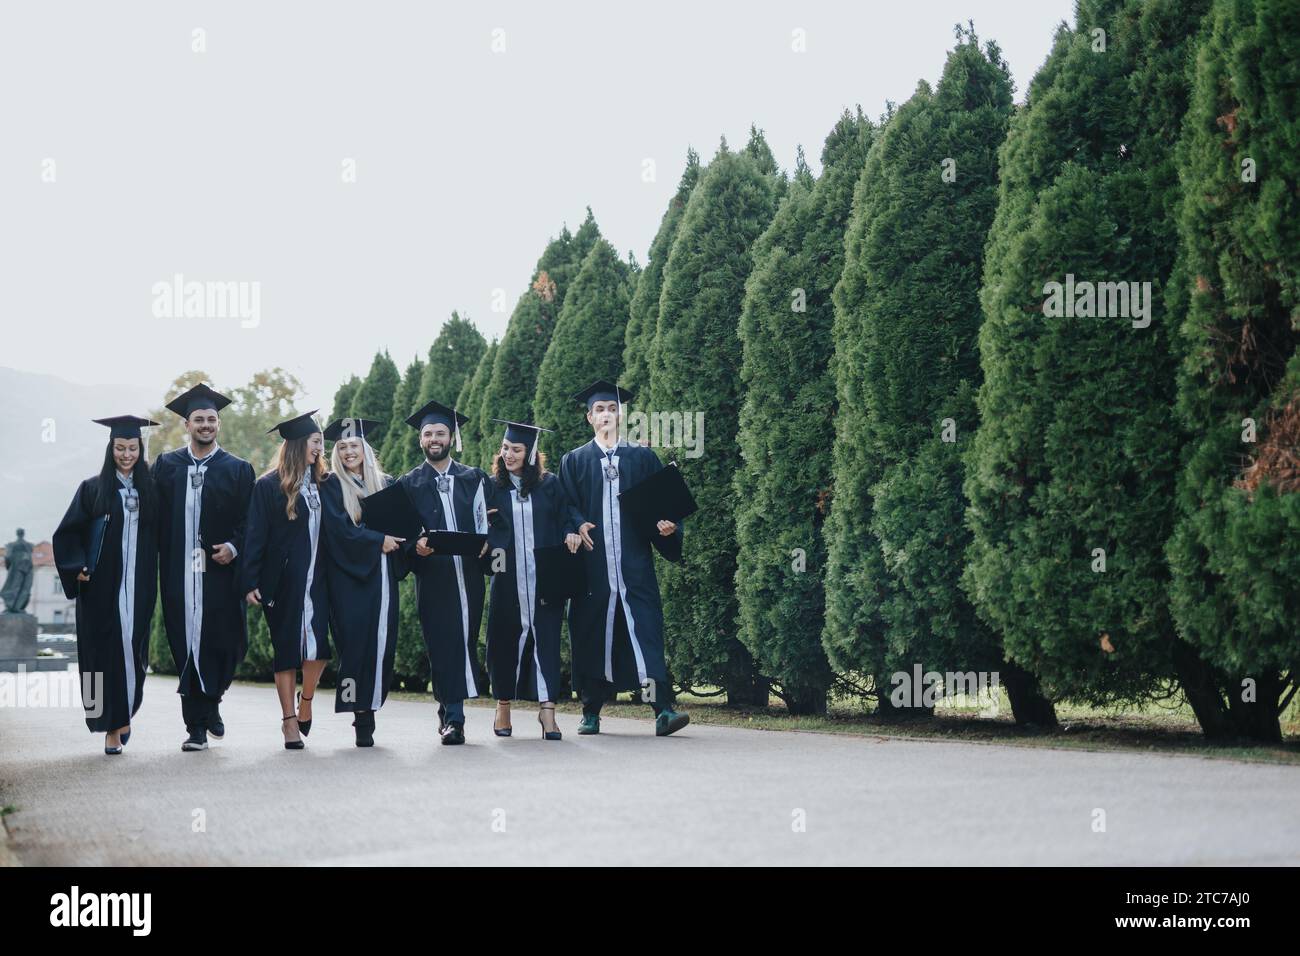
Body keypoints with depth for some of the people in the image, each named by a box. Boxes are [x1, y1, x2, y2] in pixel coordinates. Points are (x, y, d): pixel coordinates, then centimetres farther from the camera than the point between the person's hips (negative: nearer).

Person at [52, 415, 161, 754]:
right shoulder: (93, 490, 2)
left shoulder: (149, 491, 8)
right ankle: (112, 727, 3)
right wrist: (78, 568, -10)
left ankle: (126, 713, 23)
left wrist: (152, 580, 3)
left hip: (137, 588, 2)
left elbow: (158, 537, 13)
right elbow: (68, 533, 2)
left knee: (134, 650, 3)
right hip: (101, 588, -2)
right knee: (105, 652, -2)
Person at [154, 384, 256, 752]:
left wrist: (234, 546, -13)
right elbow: (157, 517, 7)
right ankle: (196, 727, 5)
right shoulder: (166, 466, 10)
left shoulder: (237, 469, 7)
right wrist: (163, 555, -4)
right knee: (186, 643, 0)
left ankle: (209, 704, 23)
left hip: (220, 569, -1)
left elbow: (248, 519, 3)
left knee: (219, 643, -3)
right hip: (179, 570, 1)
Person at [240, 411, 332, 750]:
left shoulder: (323, 484, 11)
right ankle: (290, 720, 8)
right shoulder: (269, 486, -3)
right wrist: (251, 582, -12)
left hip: (316, 578, 3)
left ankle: (306, 700, 17)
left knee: (318, 645, -9)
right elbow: (256, 536, -6)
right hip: (282, 579, -3)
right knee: (286, 649, 1)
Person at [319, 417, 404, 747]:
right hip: (350, 577, -3)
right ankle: (362, 719, -10)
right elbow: (340, 528, -7)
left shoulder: (387, 485, 16)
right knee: (356, 643, -9)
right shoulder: (332, 487, 5)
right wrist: (378, 541, -11)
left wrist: (397, 541, -9)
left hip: (382, 575, 3)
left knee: (382, 644, -4)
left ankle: (369, 706, 2)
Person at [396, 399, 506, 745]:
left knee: (465, 639, 2)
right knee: (442, 645, -6)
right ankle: (454, 716, -5)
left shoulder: (474, 479, 13)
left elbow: (491, 518, 8)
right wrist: (414, 545, -16)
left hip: (468, 571, 2)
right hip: (432, 575, -2)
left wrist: (488, 541, -12)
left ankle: (450, 711, 16)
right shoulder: (408, 484, 9)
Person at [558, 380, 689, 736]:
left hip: (634, 563, 0)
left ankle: (663, 710, -18)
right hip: (592, 563, 1)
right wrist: (574, 527, -14)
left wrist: (666, 525, -12)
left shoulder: (642, 458, 13)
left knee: (646, 630, -10)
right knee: (592, 635, 1)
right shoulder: (574, 461, 12)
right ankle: (591, 713, 12)